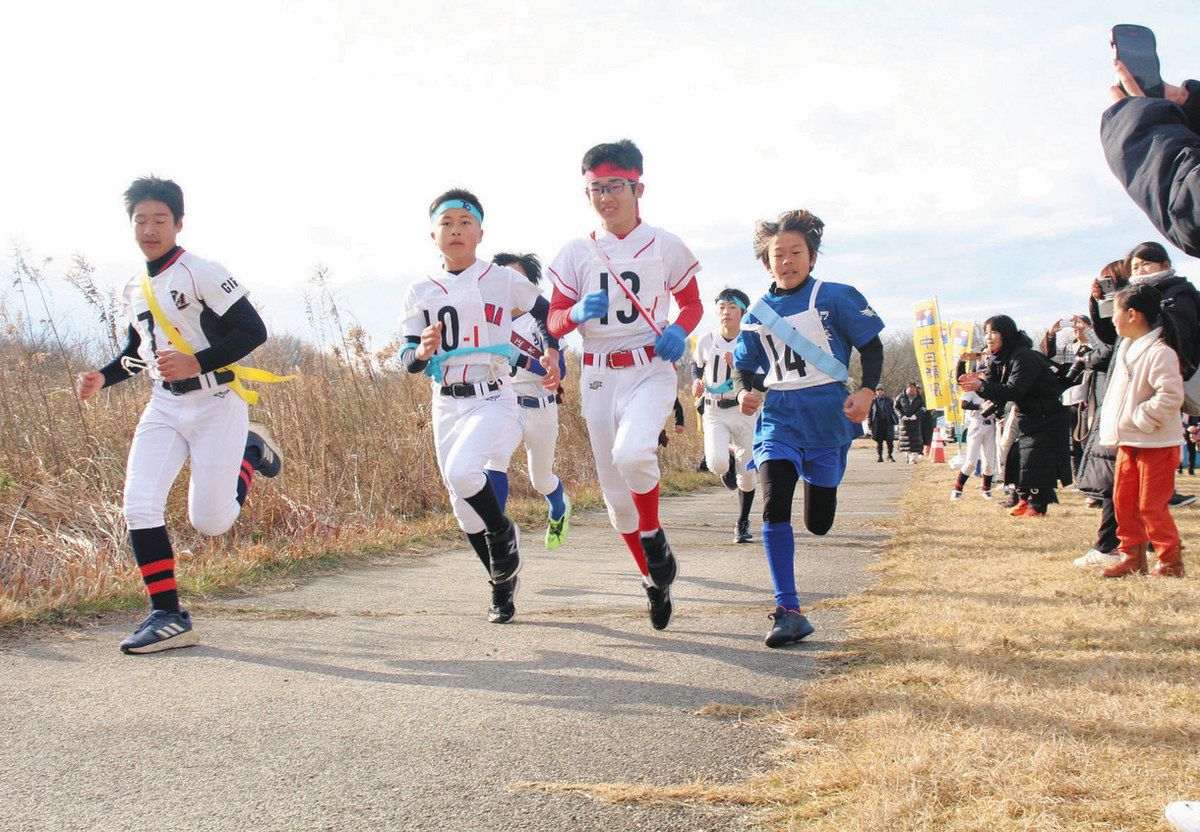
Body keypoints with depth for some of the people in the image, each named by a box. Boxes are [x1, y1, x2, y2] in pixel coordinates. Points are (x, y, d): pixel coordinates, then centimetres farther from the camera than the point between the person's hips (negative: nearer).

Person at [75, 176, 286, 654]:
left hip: (216, 403, -6)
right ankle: (168, 617, -2)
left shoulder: (203, 273, -10)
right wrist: (103, 377, 7)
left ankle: (250, 452, 23)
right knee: (139, 508, -11)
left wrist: (197, 363, -24)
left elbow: (253, 331, -15)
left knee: (210, 522, -6)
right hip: (164, 407, 6)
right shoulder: (133, 292, 12)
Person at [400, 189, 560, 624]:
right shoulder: (420, 293, 7)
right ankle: (502, 582, 27)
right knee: (463, 507, 7)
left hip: (493, 399, -4)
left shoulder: (504, 280, 0)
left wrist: (552, 356, 1)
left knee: (462, 472, -29)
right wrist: (423, 351, -16)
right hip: (446, 405, 4)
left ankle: (504, 533, 0)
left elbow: (547, 313, 15)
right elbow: (407, 360, 6)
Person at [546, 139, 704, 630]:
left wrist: (678, 331, -9)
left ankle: (654, 537, -3)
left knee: (631, 453, -32)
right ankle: (653, 579, 27)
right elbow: (554, 322, 6)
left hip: (651, 370, -3)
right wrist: (579, 312, -17)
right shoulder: (576, 253, 6)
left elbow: (692, 303, 13)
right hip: (598, 376, 3)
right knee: (615, 490, 6)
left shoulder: (666, 247, 2)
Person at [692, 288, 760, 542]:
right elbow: (696, 364, 21)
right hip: (714, 413, 1)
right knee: (716, 464, -22)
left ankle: (743, 524, 24)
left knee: (748, 474, 4)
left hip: (744, 411, -1)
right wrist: (697, 381, 1)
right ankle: (727, 456, 18)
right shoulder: (705, 341, 0)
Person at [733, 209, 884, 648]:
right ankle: (789, 612, -12)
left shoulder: (835, 298, -2)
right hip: (778, 416, 2)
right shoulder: (758, 313, 8)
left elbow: (871, 346, 3)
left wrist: (866, 390, -13)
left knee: (818, 523, 4)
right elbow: (744, 365, 17)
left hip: (828, 413, -2)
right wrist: (744, 391, -6)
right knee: (774, 507, -17)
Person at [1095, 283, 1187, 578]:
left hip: (1156, 445, -9)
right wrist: (1115, 429, 13)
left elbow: (1171, 396, -27)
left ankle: (1171, 561, 8)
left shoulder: (1159, 352, -19)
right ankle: (1131, 556, 21)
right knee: (1123, 500, 11)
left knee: (1151, 505, -4)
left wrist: (1138, 418, -21)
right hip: (1128, 442, 9)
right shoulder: (1127, 348, 12)